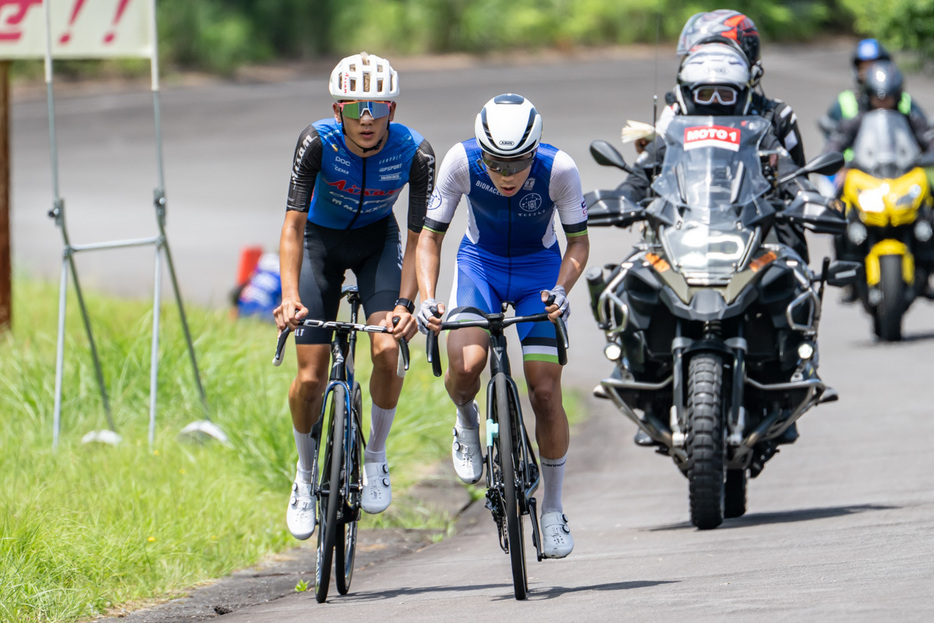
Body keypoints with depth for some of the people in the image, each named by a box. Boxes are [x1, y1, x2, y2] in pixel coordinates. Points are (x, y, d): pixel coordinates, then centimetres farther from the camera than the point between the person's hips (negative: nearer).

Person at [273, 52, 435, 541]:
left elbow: (418, 237, -23)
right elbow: (293, 224, -32)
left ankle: (376, 458, 1)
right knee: (311, 377, -8)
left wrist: (405, 304, -36)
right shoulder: (318, 142, -29)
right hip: (321, 240, 0)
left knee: (387, 350, -22)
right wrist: (290, 296, -45)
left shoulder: (414, 152, -27)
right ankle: (305, 475, 18)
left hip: (377, 241, 0)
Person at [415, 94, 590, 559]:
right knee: (465, 365, -26)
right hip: (480, 263, 0)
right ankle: (466, 422, 11)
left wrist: (561, 290, -31)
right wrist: (426, 298, -30)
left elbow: (578, 241, -13)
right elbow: (430, 236, -16)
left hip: (539, 267, 0)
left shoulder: (558, 168, -27)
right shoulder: (461, 161, -26)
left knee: (545, 391, -8)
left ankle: (552, 510, 10)